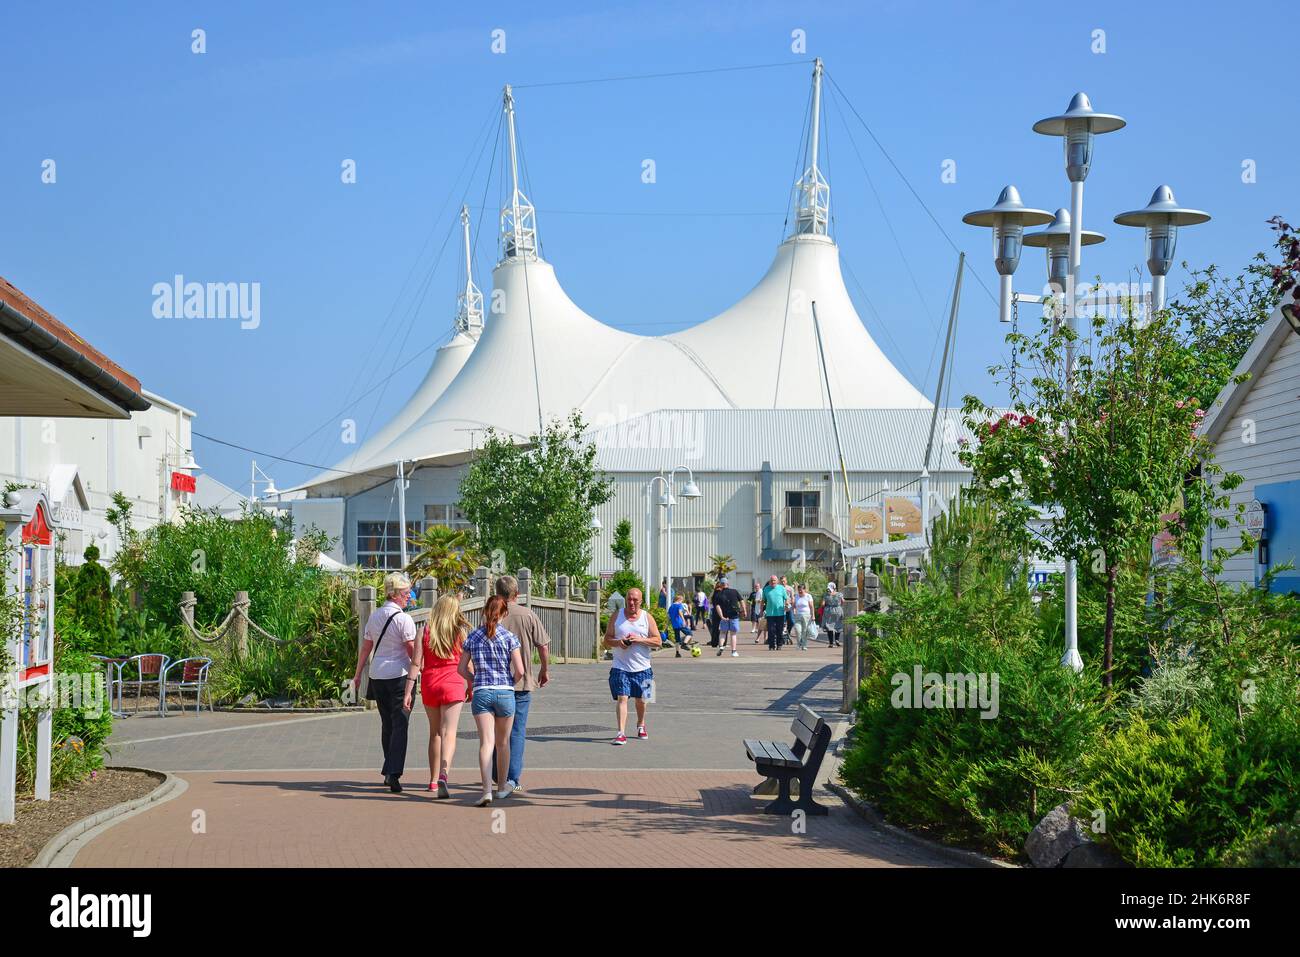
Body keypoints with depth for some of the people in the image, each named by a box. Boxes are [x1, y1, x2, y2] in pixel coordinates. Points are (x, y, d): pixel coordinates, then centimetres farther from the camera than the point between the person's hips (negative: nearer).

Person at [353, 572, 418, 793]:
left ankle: (389, 771, 20)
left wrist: (358, 674, 20)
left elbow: (365, 648, 14)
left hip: (377, 675, 7)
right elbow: (412, 652, -12)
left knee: (386, 724, 15)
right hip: (399, 675, -7)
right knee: (400, 725, -6)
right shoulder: (404, 619, -11)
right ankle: (393, 773, -16)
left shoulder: (374, 616, 9)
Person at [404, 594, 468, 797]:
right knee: (448, 733, -9)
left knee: (435, 732, 18)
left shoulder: (425, 631, 2)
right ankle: (443, 775, -30)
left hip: (429, 685, 3)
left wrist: (408, 692, -3)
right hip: (452, 685, -3)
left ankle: (433, 780, 25)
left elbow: (416, 663, -3)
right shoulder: (461, 632, -1)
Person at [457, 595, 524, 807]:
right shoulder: (509, 637, -4)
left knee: (486, 742, -7)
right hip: (505, 693, 0)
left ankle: (487, 790, -21)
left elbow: (462, 669, 5)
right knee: (503, 742, 15)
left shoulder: (473, 637, 3)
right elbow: (519, 670, -7)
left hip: (481, 693, 1)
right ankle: (502, 788, 27)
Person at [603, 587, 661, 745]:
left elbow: (657, 642, -2)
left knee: (641, 700, 13)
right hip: (621, 667, -1)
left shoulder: (647, 617, 3)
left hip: (642, 668, 1)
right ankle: (621, 733, -17)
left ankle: (640, 725, 39)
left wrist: (640, 639, -16)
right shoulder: (617, 617, 5)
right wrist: (618, 642, -16)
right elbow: (607, 640, 6)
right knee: (621, 698, -12)